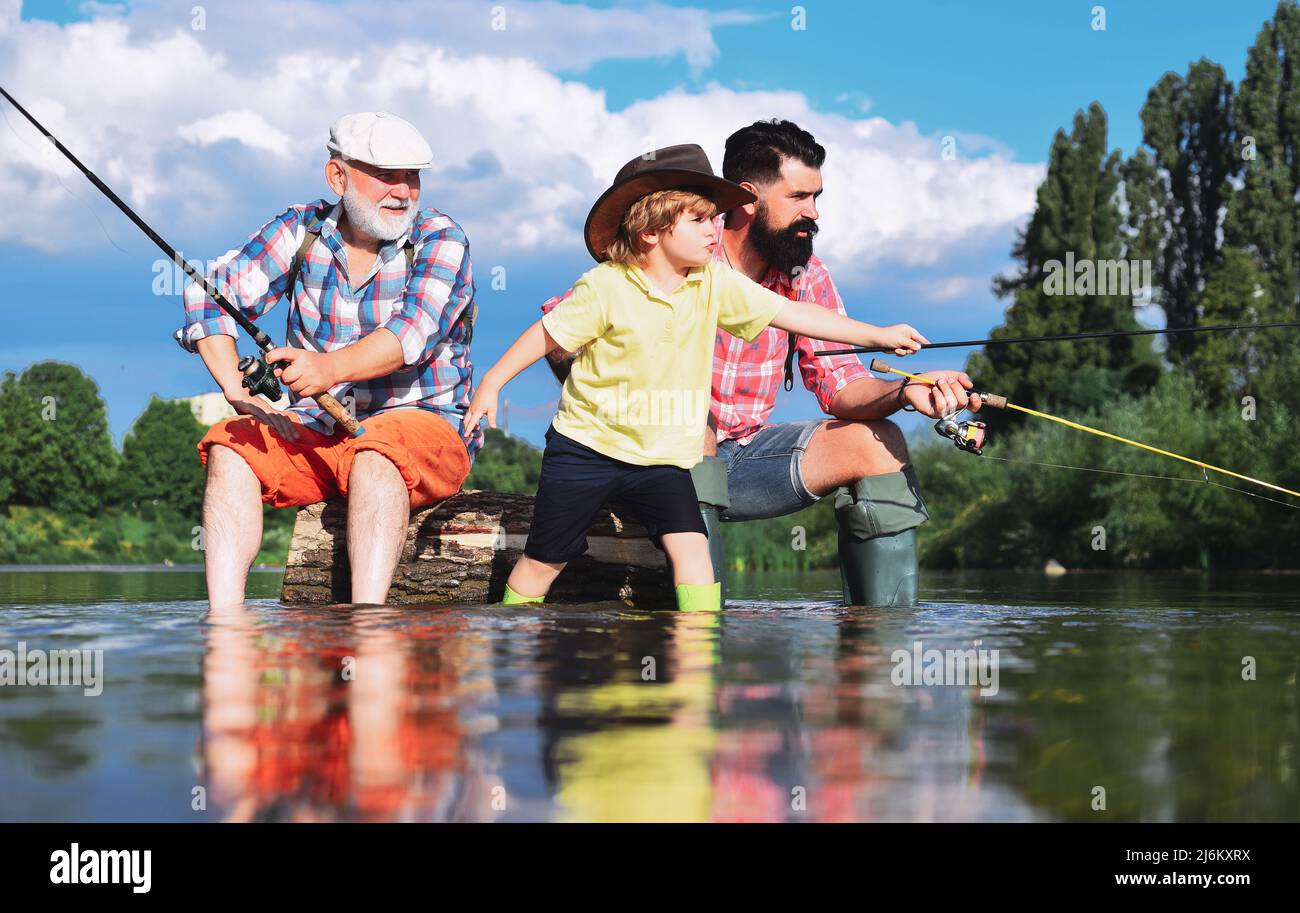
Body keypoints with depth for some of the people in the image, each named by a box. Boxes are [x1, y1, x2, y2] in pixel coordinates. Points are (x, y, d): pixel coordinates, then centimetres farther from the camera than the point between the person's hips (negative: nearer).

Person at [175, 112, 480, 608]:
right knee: (230, 448, -21)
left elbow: (413, 334, -24)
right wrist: (240, 394, -14)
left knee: (374, 455, -36)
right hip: (316, 428, 4)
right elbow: (208, 293, 0)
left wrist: (329, 368, -42)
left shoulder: (440, 239, -7)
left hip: (420, 422, -4)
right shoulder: (303, 230, 3)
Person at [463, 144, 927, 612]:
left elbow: (791, 313, -3)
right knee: (545, 559, 5)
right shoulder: (605, 286, -15)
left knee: (690, 546, -16)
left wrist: (877, 335, -6)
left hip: (660, 457, 3)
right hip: (586, 445, -3)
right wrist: (491, 384, -5)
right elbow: (549, 333, -6)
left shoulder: (714, 283, -4)